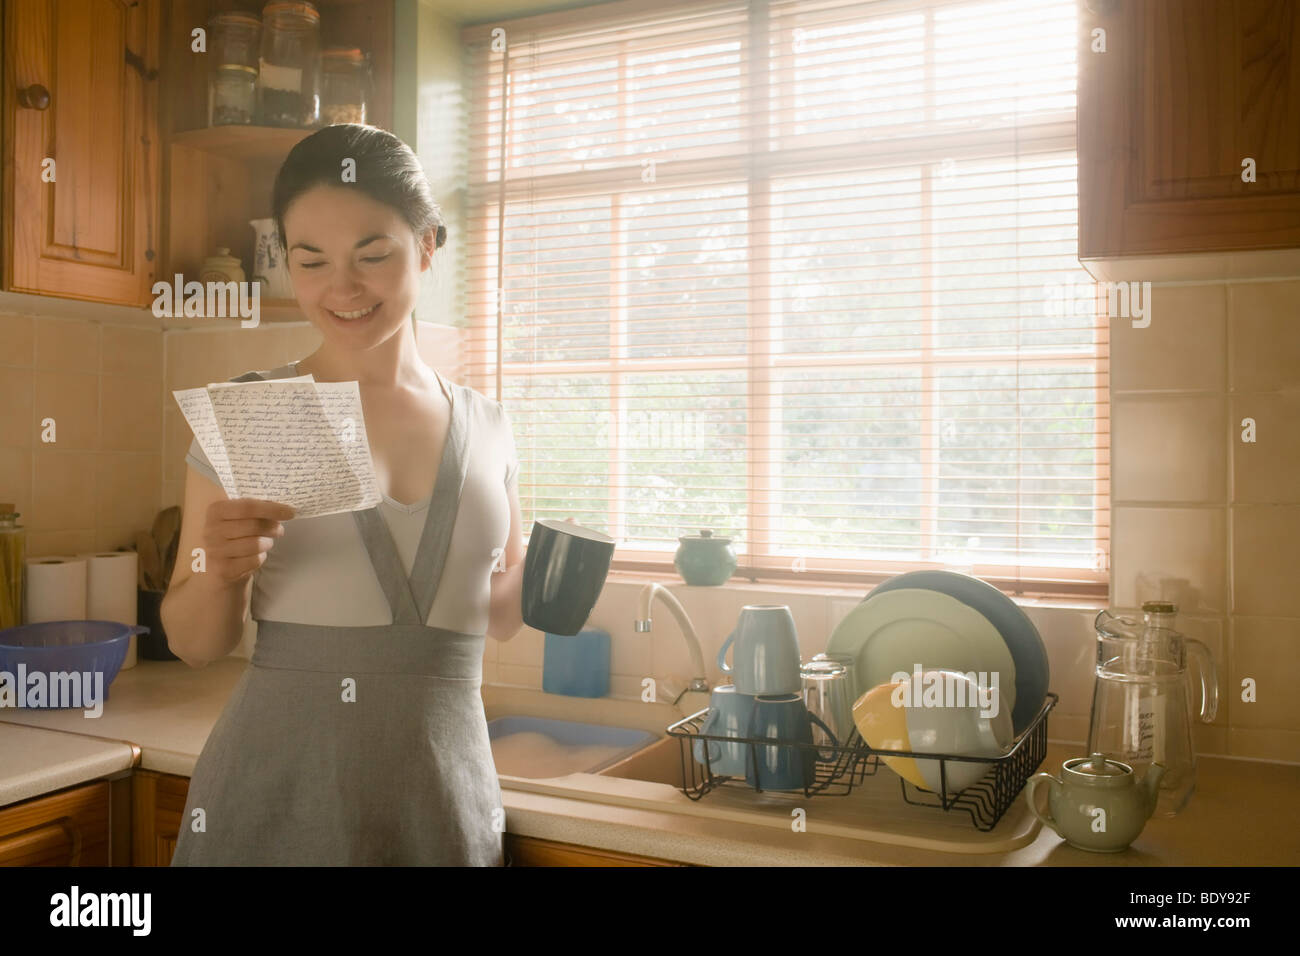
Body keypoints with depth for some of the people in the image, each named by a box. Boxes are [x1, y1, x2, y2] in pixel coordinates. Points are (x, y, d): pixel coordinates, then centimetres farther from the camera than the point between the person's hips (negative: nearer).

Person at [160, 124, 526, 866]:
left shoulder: (488, 427, 2)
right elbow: (195, 645, 0)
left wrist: (540, 577, -6)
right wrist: (219, 572, -19)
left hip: (447, 796, 2)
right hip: (276, 799, -2)